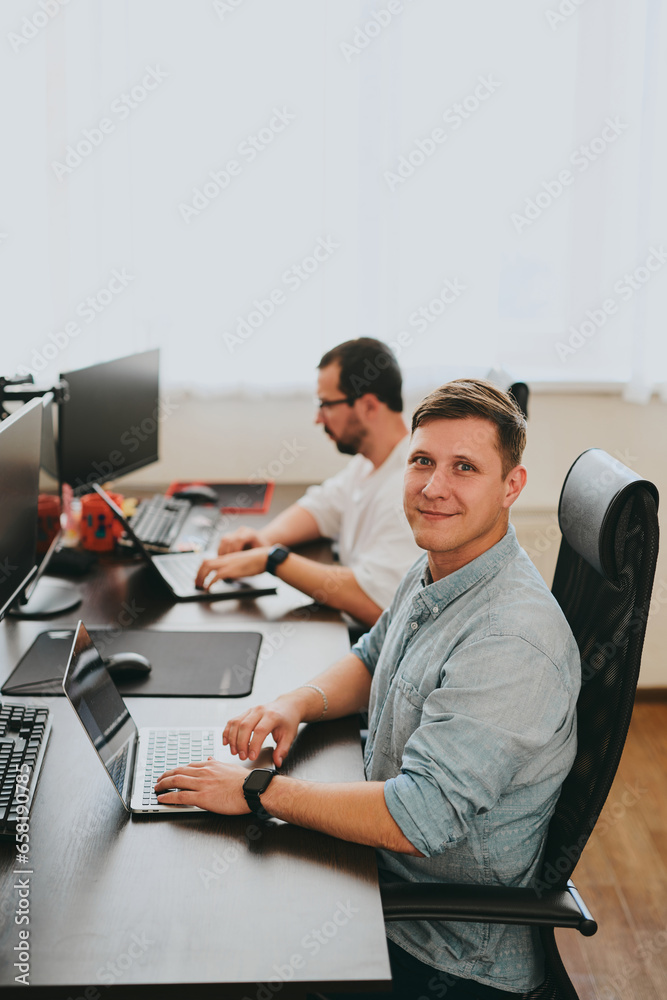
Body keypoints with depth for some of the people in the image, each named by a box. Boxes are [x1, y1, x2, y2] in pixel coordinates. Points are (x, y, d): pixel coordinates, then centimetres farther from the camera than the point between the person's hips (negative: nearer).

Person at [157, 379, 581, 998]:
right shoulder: (435, 570, 0)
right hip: (384, 876, 8)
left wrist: (257, 790, -25)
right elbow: (372, 660, 18)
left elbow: (418, 819, -33)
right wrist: (301, 702, -3)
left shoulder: (512, 640, -30)